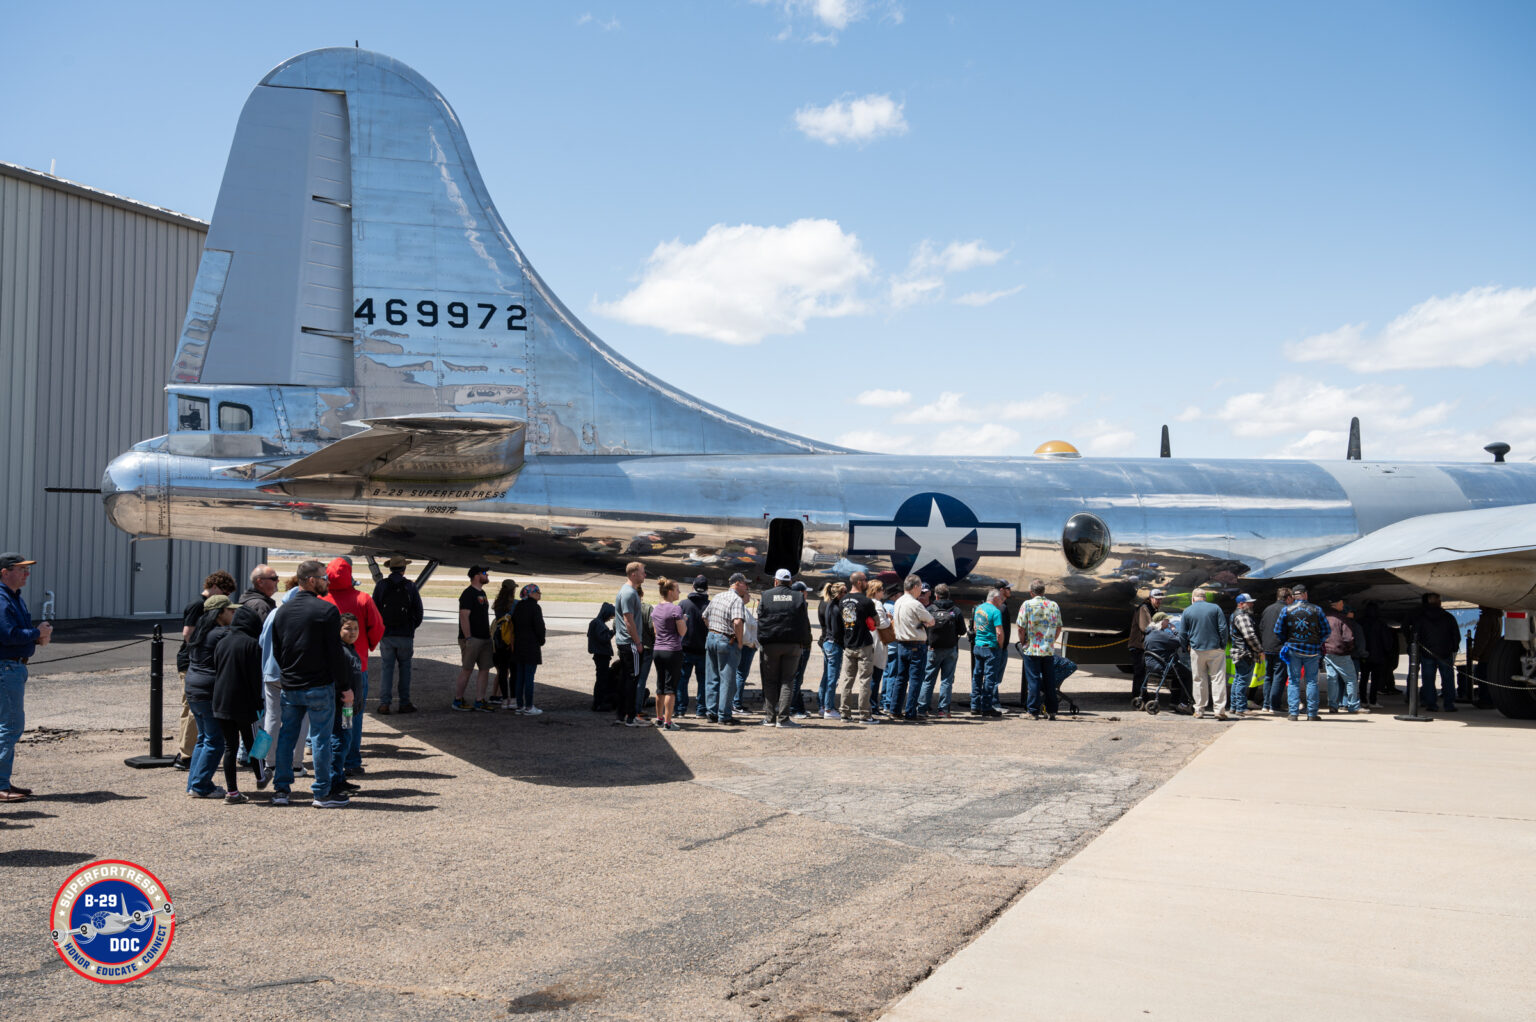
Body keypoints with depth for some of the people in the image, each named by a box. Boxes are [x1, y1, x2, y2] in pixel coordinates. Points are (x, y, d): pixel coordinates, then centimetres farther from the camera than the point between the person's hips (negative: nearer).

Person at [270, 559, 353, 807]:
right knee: (320, 737, 1)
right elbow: (335, 652, -13)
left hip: (290, 687, 6)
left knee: (286, 736, 14)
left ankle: (281, 789, 17)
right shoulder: (327, 610, -12)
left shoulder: (282, 611, 8)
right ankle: (323, 793, 7)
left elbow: (276, 651, 13)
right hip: (319, 686, -5)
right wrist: (345, 686, -7)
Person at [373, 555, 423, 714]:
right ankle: (405, 703, 9)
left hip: (386, 634, 0)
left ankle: (384, 704, -1)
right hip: (406, 635, 0)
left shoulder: (381, 585, -1)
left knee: (386, 668, 4)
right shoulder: (411, 586, -2)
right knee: (405, 668, 9)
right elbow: (419, 612, 3)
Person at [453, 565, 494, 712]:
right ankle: (458, 700, 7)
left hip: (484, 639, 9)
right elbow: (464, 617, -17)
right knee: (467, 670, -3)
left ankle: (479, 701, 11)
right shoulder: (468, 594, -12)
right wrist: (468, 638, -21)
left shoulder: (482, 593, 17)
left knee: (485, 669, 6)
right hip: (472, 639, -9)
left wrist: (489, 635, 19)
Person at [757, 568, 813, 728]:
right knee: (787, 681, 3)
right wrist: (806, 642, 10)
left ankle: (770, 717, 6)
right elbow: (805, 623, 4)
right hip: (793, 644, 0)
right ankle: (783, 718, -3)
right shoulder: (799, 597, 2)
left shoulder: (766, 596, 3)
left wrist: (761, 640, 10)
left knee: (770, 681, 7)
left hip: (771, 644, 0)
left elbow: (760, 621, 3)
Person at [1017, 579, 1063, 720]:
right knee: (1050, 681, 9)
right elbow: (1059, 628, 9)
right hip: (1049, 650, 3)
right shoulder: (1054, 605, 4)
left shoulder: (1027, 604, -7)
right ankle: (1051, 711, 13)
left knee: (1034, 680, 1)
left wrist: (1023, 642, 7)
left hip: (1032, 650, -3)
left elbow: (1021, 628, -8)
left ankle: (1033, 711, 1)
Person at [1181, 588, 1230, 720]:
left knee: (1199, 680, 8)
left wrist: (1187, 647, 18)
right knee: (1218, 679, 0)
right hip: (1215, 649, -1)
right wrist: (1223, 646, 4)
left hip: (1197, 650, 1)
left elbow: (1182, 633, 5)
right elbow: (1223, 628, -3)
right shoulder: (1215, 608, 2)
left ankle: (1199, 710, 10)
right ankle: (1219, 709, -7)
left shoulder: (1187, 611, 3)